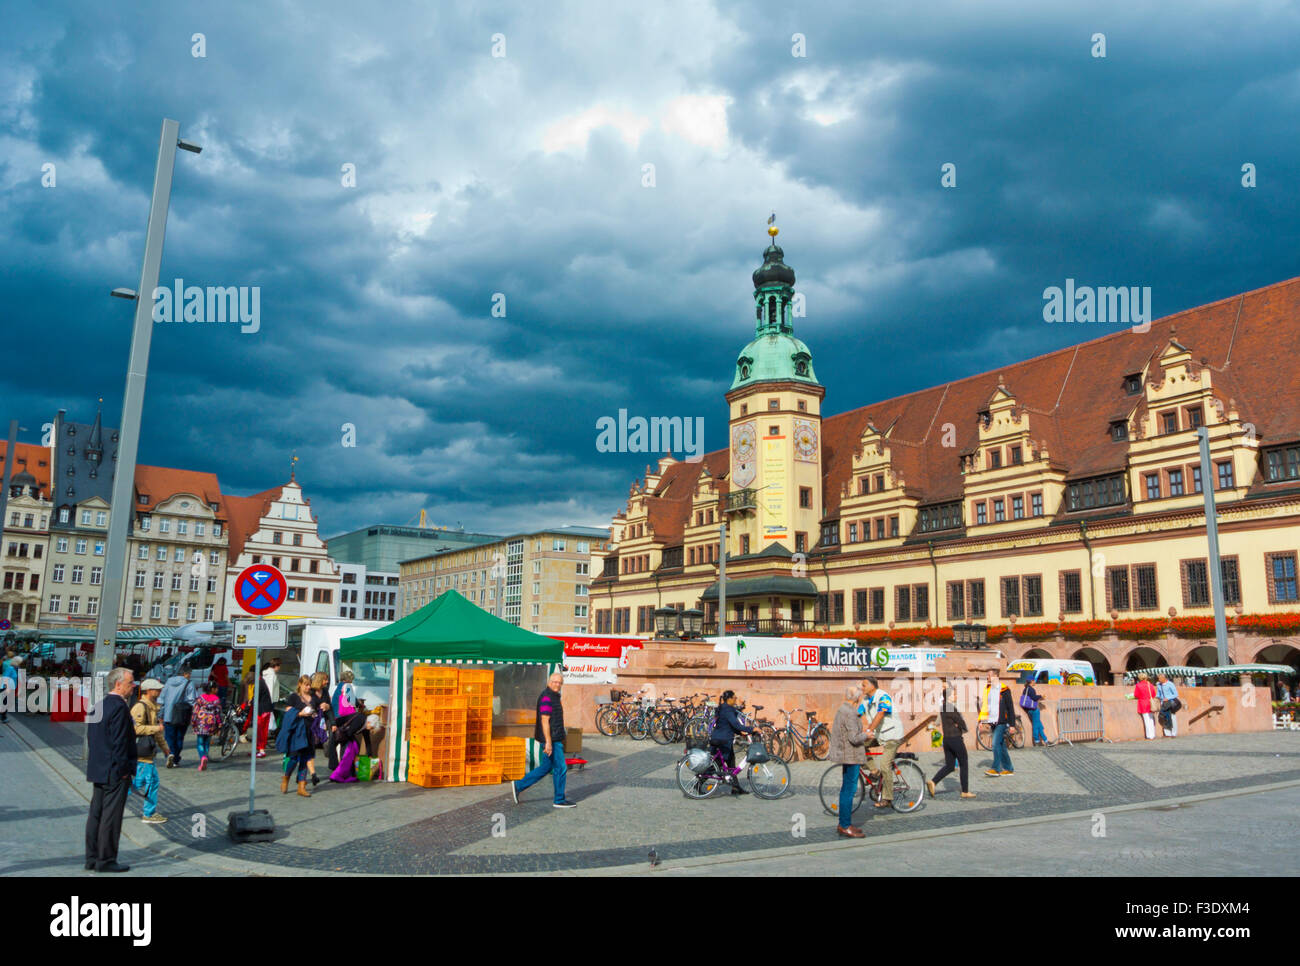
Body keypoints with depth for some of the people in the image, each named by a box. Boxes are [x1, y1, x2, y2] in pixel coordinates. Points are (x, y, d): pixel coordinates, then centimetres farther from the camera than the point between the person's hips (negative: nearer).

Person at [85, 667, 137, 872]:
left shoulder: (99, 705, 11)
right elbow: (119, 741, -21)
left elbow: (91, 738, 16)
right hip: (115, 772, -10)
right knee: (111, 817, -2)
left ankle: (92, 858, 22)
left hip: (98, 770, 10)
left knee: (96, 814, 14)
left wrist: (95, 763, 20)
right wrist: (124, 769, -15)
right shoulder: (119, 707, -18)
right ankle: (106, 860, 3)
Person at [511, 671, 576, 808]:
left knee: (546, 767, 15)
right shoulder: (546, 697, -16)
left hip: (554, 738, 10)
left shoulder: (554, 696, 15)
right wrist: (548, 742, -24)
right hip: (551, 739, -10)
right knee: (561, 768, -2)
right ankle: (559, 800, 8)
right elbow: (545, 721, -21)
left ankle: (518, 786, 19)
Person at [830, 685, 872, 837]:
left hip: (845, 754, 10)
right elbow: (854, 738, -24)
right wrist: (866, 735, -7)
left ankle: (844, 824, 22)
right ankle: (845, 827, -2)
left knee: (846, 790, 15)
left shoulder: (841, 709, 12)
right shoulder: (850, 713, -20)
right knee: (849, 790, -6)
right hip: (851, 756, -10)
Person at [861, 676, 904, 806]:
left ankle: (887, 799, -2)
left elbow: (880, 714, -33)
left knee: (885, 766, -12)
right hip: (878, 733, 8)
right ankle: (874, 770, 3)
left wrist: (869, 730, -42)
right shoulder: (866, 700, 6)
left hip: (891, 734, -8)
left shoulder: (883, 697, -20)